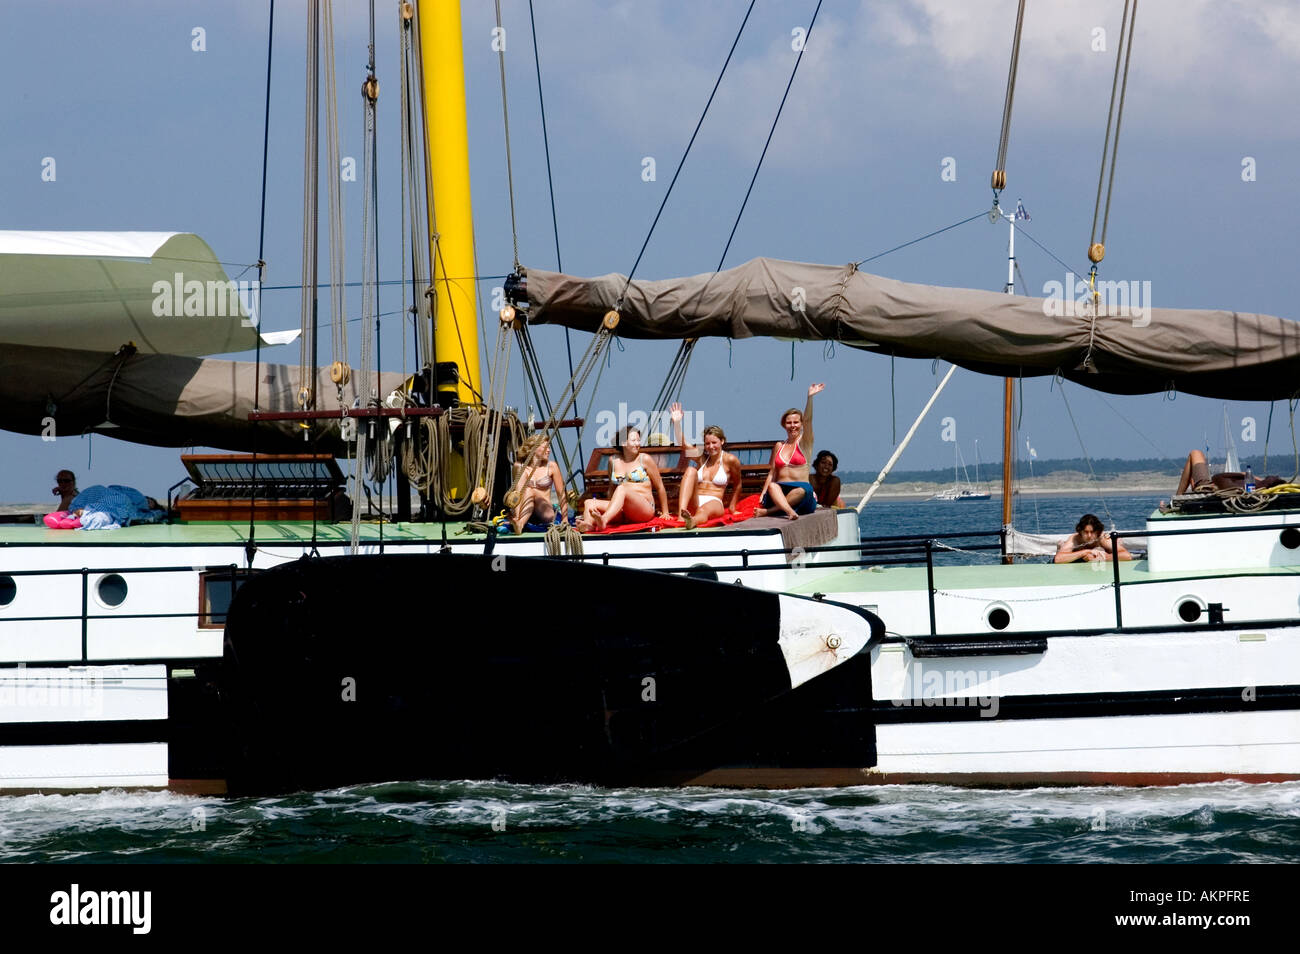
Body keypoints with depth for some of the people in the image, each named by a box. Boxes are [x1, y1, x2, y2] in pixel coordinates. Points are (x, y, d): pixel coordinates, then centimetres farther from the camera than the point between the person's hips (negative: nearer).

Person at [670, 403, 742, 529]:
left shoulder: (730, 460, 4)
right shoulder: (701, 456, 14)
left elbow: (737, 484, 15)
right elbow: (682, 444, 1)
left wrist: (732, 507, 18)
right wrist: (677, 422, -12)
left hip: (715, 503, -3)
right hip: (694, 503, 3)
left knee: (705, 510, -40)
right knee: (691, 471, -22)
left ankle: (693, 521, -81)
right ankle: (681, 513, -44)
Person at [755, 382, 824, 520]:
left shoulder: (804, 443, 9)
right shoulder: (779, 446, 19)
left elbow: (807, 421, -8)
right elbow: (772, 473, 16)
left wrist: (810, 397, -23)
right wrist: (763, 495, 2)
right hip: (780, 490, 3)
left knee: (802, 491, -39)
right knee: (772, 487, -33)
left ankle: (767, 511, -38)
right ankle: (789, 511, -58)